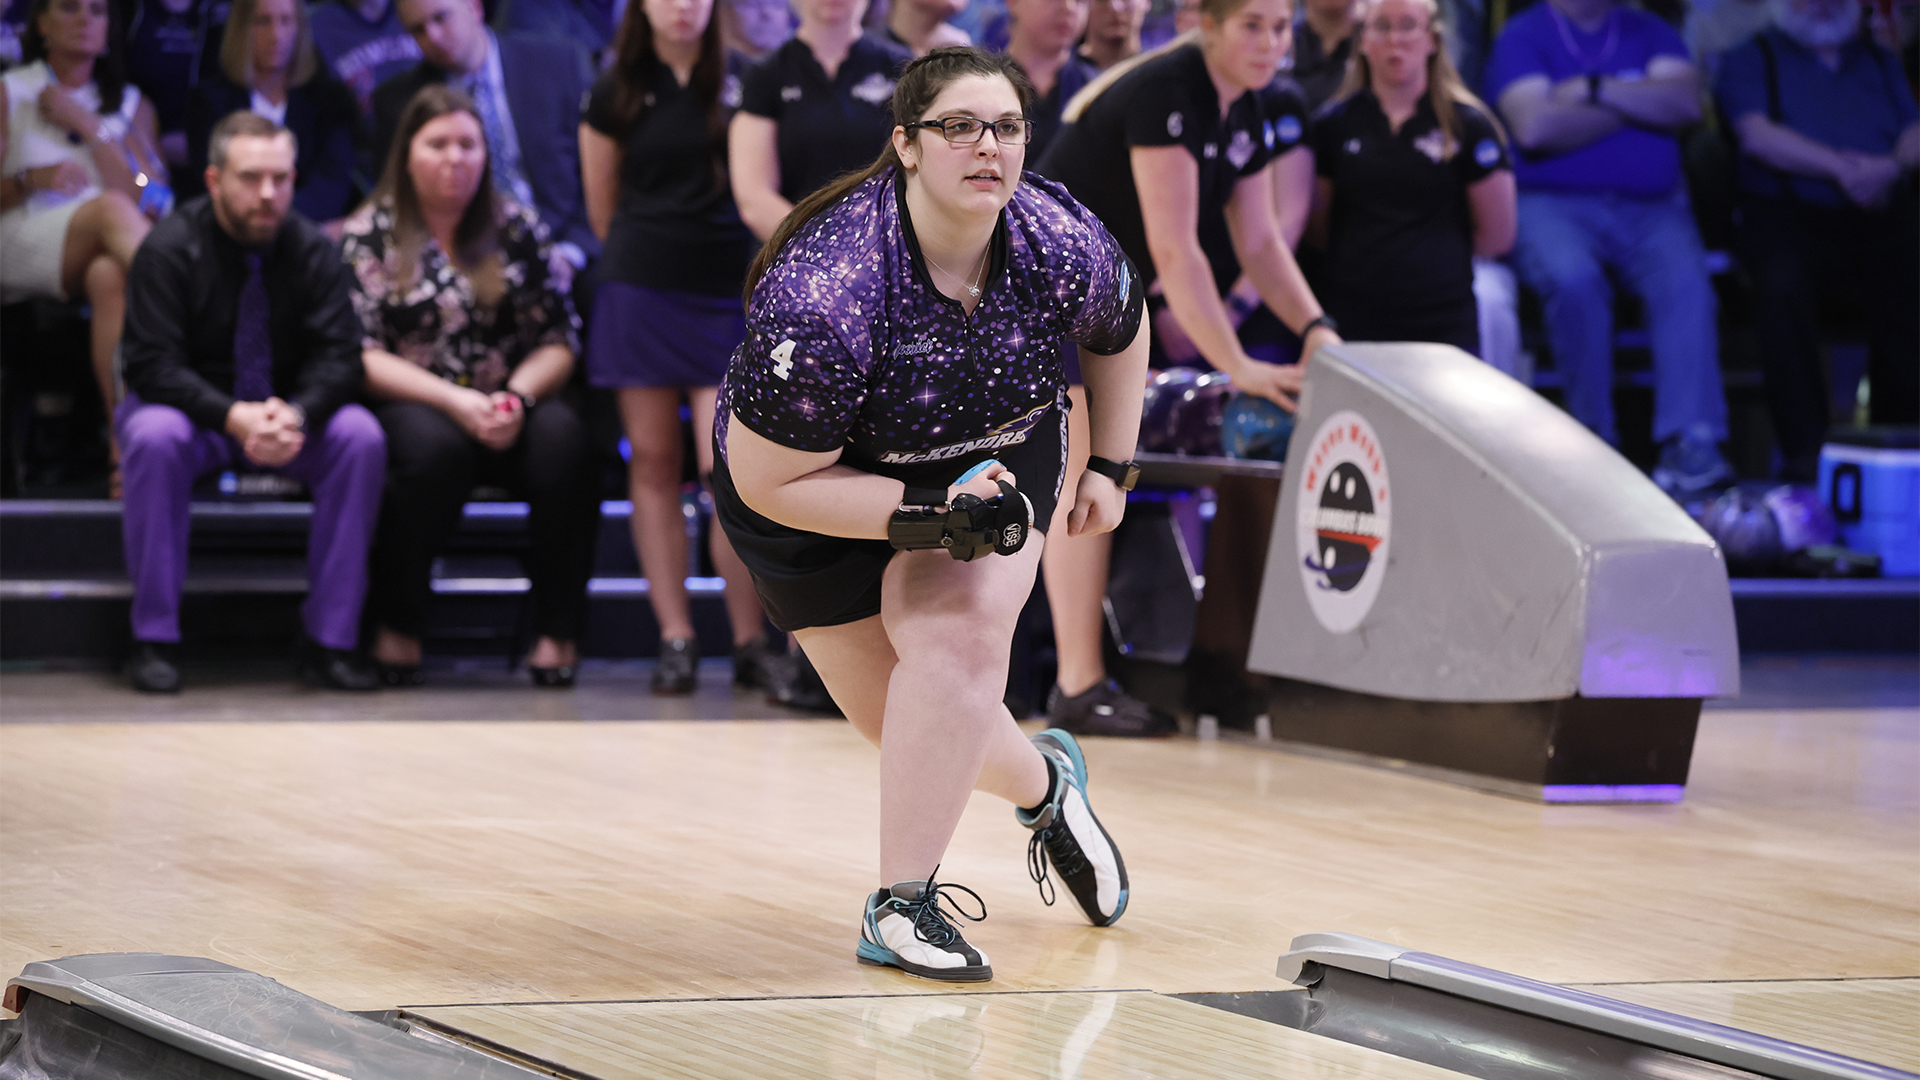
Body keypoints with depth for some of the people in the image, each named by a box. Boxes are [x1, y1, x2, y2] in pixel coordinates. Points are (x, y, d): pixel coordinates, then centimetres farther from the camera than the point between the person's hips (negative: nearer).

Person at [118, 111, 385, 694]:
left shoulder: (312, 249, -5)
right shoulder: (170, 249, -14)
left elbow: (339, 355, -10)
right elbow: (151, 365, -20)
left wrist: (297, 413, -33)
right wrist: (232, 418, -36)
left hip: (288, 411, 3)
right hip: (192, 409, -2)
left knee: (361, 437, -26)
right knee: (154, 437, -36)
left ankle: (330, 639, -21)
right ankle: (153, 640, -27)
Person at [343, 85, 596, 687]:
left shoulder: (517, 228, 12)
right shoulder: (368, 237, 5)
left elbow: (559, 341, 7)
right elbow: (361, 356, -5)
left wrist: (518, 396, -15)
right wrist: (455, 401, -18)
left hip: (511, 410, 2)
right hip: (409, 407, -2)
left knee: (563, 440, -31)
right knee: (433, 445, -38)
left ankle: (557, 633, -27)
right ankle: (396, 631, -24)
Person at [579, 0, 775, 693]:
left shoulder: (743, 83, 4)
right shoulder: (616, 92, 6)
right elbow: (603, 210, 13)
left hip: (728, 292, -1)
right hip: (641, 290, 1)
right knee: (654, 463, 1)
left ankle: (751, 643, -3)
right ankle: (675, 640, 3)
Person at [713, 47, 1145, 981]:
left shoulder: (1063, 247, -23)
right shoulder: (820, 297, -38)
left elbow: (1120, 334, 3)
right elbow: (767, 481, -29)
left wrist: (1110, 468, 7)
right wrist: (925, 515, -36)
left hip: (993, 456, 2)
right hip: (821, 489, -2)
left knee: (960, 635, -24)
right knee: (918, 724, 4)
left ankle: (901, 906, -13)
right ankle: (1043, 783, 38)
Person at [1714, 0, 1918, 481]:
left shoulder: (1881, 62, 24)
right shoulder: (1751, 60, 12)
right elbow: (1758, 135, -5)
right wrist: (1840, 167, -18)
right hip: (1789, 215, -4)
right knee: (1783, 282, -35)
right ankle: (1804, 450, -32)